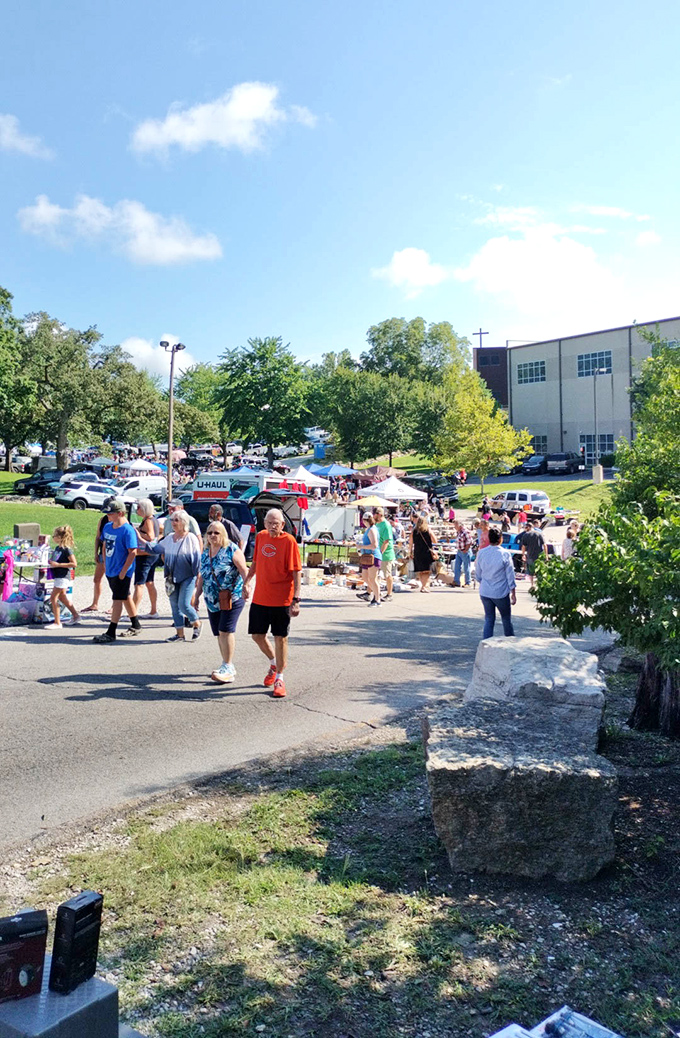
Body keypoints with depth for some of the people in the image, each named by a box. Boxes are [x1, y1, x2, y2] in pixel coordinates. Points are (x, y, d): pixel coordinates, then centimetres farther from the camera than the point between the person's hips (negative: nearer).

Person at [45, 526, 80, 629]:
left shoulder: (66, 549, -16)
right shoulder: (57, 548, 10)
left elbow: (74, 563, -20)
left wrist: (58, 564, -22)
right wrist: (51, 562, 5)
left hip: (63, 577, -9)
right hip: (58, 576, 9)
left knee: (53, 598, -8)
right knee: (62, 597, 18)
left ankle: (57, 623, -1)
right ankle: (76, 615, 31)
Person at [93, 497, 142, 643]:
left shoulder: (128, 530, -18)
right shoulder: (107, 527, 6)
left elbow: (133, 552, -19)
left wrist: (123, 571, -19)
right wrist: (105, 564, 12)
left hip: (122, 572, -8)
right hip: (110, 570, 8)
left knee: (117, 599, -6)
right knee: (125, 597, 17)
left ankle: (110, 633, -3)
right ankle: (136, 626, 31)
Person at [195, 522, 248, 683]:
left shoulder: (232, 550, -6)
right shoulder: (205, 553, 14)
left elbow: (244, 570, -10)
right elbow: (202, 577, 21)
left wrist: (246, 587, -24)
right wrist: (196, 596, 20)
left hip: (232, 598, -7)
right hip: (212, 601, 7)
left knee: (226, 631, -13)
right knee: (219, 634, 9)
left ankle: (228, 668, -8)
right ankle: (228, 665, 21)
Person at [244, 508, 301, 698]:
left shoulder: (289, 541, -11)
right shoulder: (260, 537, 5)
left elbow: (296, 572, -12)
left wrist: (296, 599, -18)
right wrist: (247, 582, 14)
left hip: (281, 600, -5)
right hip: (260, 598, 5)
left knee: (280, 638, 2)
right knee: (257, 635, 11)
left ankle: (279, 679, 16)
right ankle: (273, 663, 39)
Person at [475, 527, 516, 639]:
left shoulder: (481, 553, -2)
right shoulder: (505, 554, -12)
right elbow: (510, 576, -8)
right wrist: (513, 593, 0)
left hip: (485, 592, 3)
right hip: (501, 592, -3)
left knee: (489, 619, 11)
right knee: (506, 619, 13)